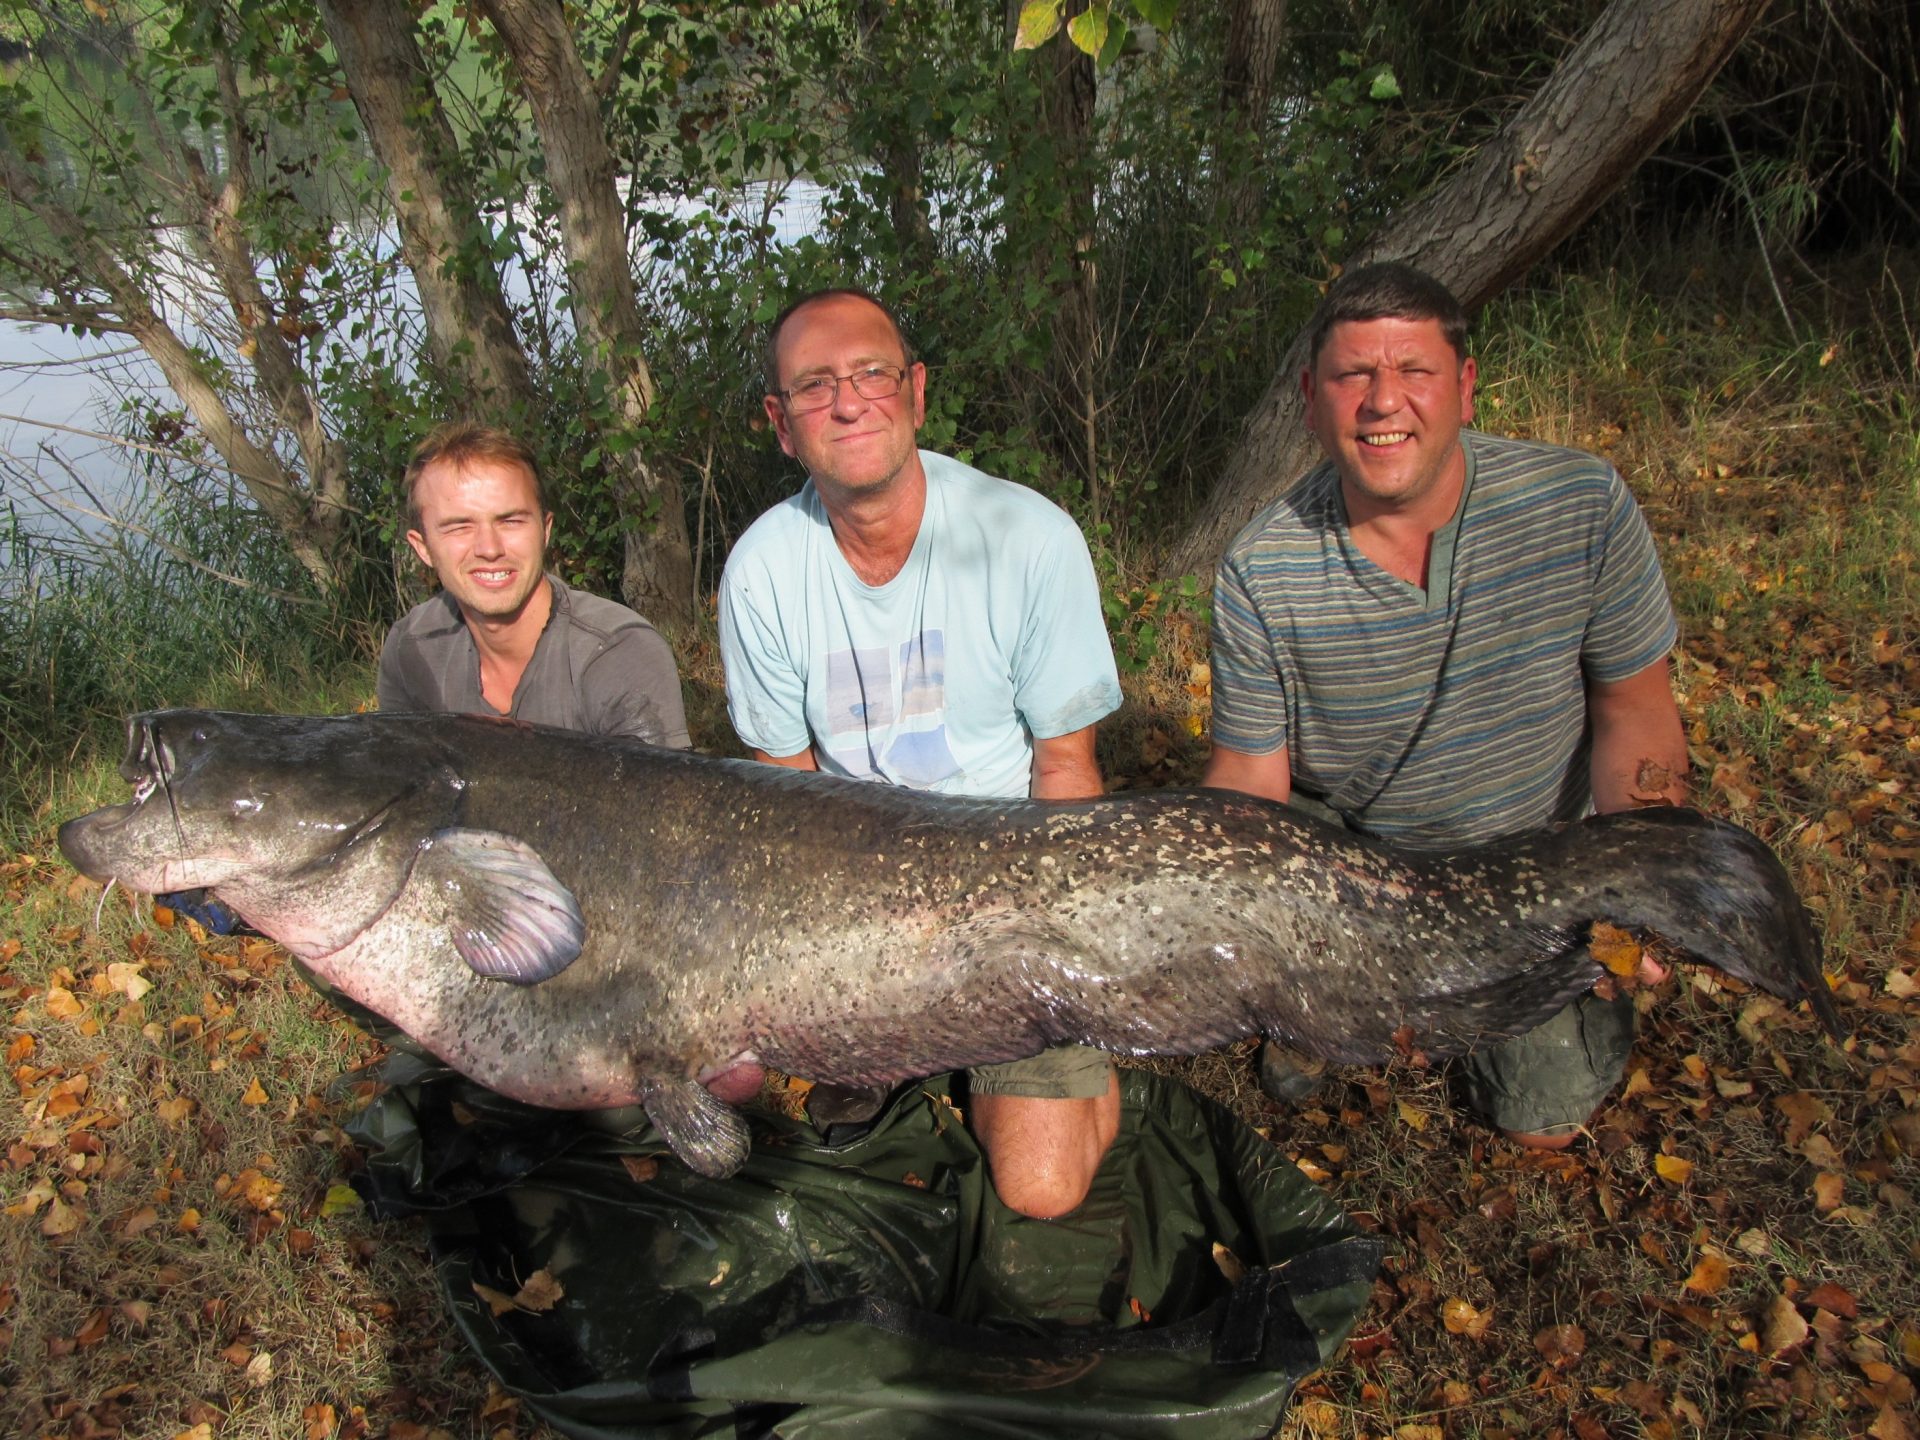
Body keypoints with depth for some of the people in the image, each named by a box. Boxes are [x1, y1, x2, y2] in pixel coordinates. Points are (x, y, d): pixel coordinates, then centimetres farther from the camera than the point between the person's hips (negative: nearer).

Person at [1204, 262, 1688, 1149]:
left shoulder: (1582, 506, -20)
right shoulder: (1260, 571, -21)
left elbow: (1632, 712, -9)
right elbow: (1249, 785, -14)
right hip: (1344, 860, 0)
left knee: (1543, 1119, -1)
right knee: (1293, 1072, -9)